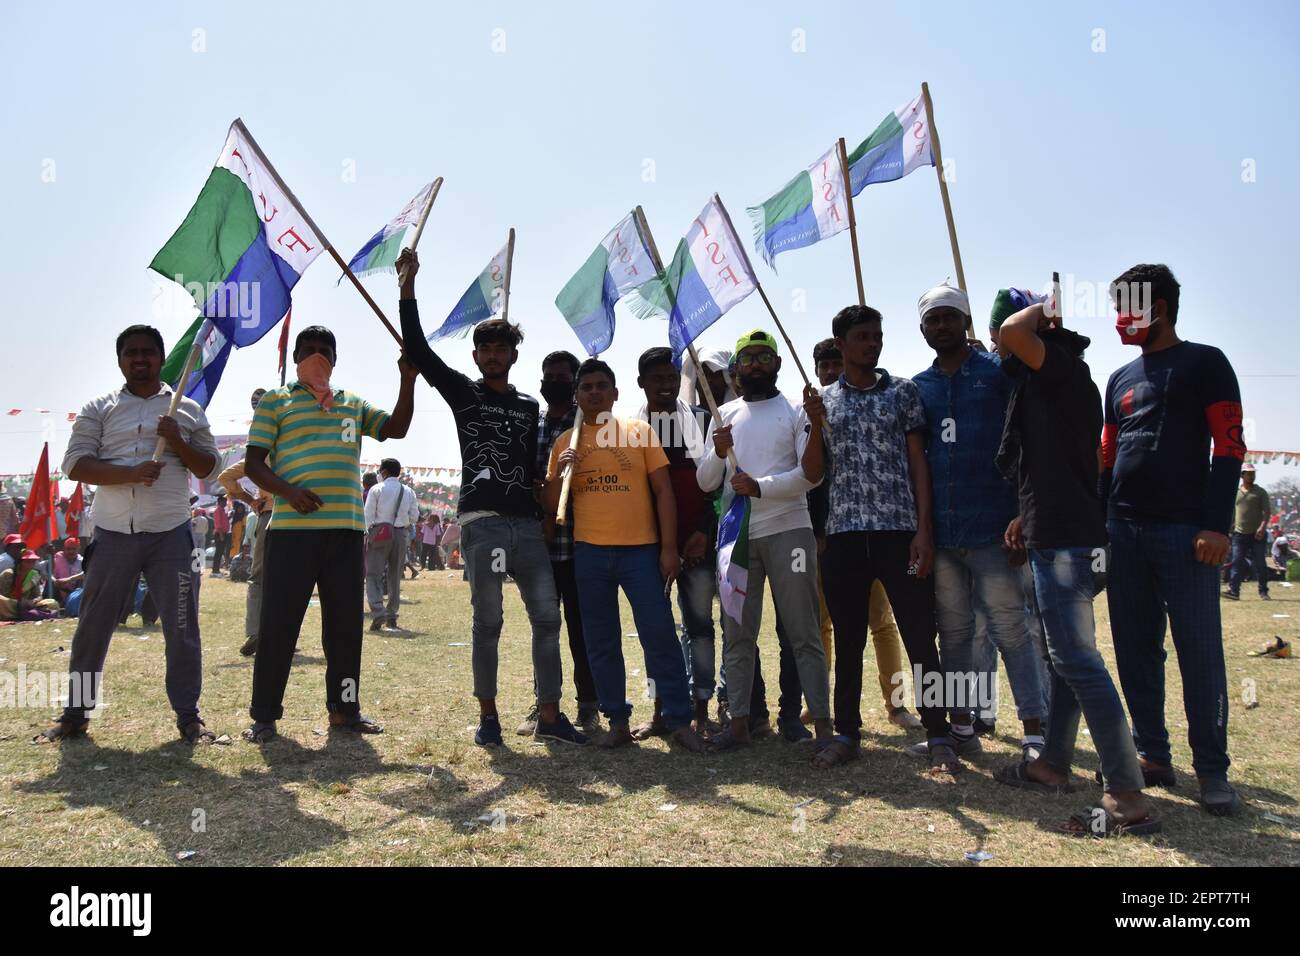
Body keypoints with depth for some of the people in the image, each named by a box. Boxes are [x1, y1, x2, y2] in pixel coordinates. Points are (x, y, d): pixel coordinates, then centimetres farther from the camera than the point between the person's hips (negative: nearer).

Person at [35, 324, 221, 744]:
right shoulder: (99, 409, 8)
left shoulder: (187, 410, 10)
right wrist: (130, 474, -18)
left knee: (182, 629, -1)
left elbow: (210, 468, 9)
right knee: (92, 627, 8)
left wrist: (178, 442, -10)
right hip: (113, 535, 1)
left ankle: (188, 716, 8)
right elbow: (75, 463, -3)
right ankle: (75, 714, 22)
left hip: (171, 535, 0)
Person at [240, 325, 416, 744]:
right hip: (291, 528, -4)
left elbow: (396, 428, 12)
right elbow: (253, 462, 1)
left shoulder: (354, 404, 20)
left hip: (346, 528, 4)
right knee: (279, 622, -2)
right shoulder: (275, 401, 7)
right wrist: (288, 490, -17)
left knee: (346, 621, 8)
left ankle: (344, 708, 18)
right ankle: (264, 715, 8)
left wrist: (408, 381, -1)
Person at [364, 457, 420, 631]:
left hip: (379, 533, -4)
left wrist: (368, 533, 1)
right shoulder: (408, 492, 6)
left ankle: (378, 612, -19)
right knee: (395, 576, 13)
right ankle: (391, 617, 16)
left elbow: (368, 515, -7)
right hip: (400, 535, 4)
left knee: (373, 574, -2)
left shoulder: (376, 489, -5)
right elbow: (414, 516, 7)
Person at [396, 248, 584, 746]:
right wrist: (408, 285, -9)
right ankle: (488, 716, 12)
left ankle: (549, 716, 6)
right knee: (487, 622, 0)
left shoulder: (530, 406, 18)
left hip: (527, 523, 4)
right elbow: (417, 348, -2)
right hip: (481, 522, -3)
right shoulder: (463, 392, 8)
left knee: (547, 617, -1)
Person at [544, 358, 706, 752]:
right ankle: (617, 721, 18)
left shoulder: (639, 431, 4)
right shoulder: (565, 442, 10)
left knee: (660, 635, -4)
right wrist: (559, 473, -9)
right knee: (601, 642, 7)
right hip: (589, 553, 3)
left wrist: (669, 547, -5)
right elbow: (551, 506, 11)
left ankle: (680, 720, 6)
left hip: (641, 549, -2)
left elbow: (663, 491, 2)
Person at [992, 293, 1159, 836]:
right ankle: (1054, 765, 27)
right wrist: (1028, 516, 23)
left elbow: (1014, 331, -26)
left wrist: (1042, 309, -5)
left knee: (1075, 659, -12)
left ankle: (1129, 800, -9)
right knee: (1066, 655, 15)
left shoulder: (1060, 365, -7)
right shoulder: (1055, 380, 21)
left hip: (1064, 536, -11)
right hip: (1058, 532, 11)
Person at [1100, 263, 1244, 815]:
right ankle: (1152, 755, 17)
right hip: (1125, 532, 6)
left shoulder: (1205, 364, 2)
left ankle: (1212, 769, 8)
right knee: (1136, 651, 7)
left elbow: (1228, 445, -5)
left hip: (1186, 531, -5)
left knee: (1200, 653, -3)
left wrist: (1216, 524, -14)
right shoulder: (1121, 379, 18)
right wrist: (1100, 522, 12)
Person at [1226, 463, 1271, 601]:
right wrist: (1230, 528, 10)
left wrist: (1263, 526, -19)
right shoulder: (1235, 493, 12)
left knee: (1259, 564, 2)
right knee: (1237, 563, -5)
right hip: (1239, 534, 2)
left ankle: (1263, 592, 12)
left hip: (1257, 535, -2)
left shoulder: (1261, 492, 3)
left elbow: (1267, 511, -5)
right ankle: (1234, 591, -10)